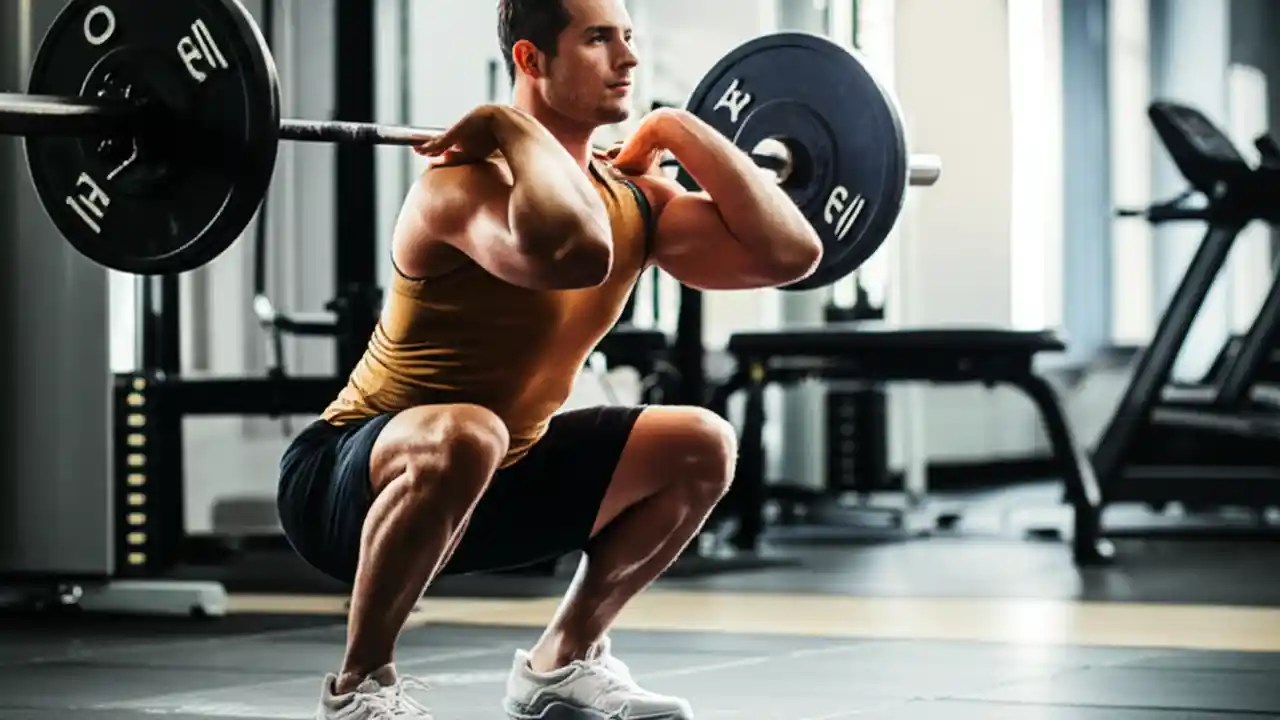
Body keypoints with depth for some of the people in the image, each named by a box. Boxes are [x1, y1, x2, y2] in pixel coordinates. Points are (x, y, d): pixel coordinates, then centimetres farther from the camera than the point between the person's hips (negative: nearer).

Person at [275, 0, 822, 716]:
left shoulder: (634, 199, 0)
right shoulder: (468, 184, -26)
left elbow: (789, 252, -7)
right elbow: (574, 251, -48)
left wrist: (676, 129, -2)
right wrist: (513, 128, -33)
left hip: (496, 479, 8)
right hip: (347, 487, -8)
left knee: (702, 446, 5)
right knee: (463, 437, -40)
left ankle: (563, 660, 13)